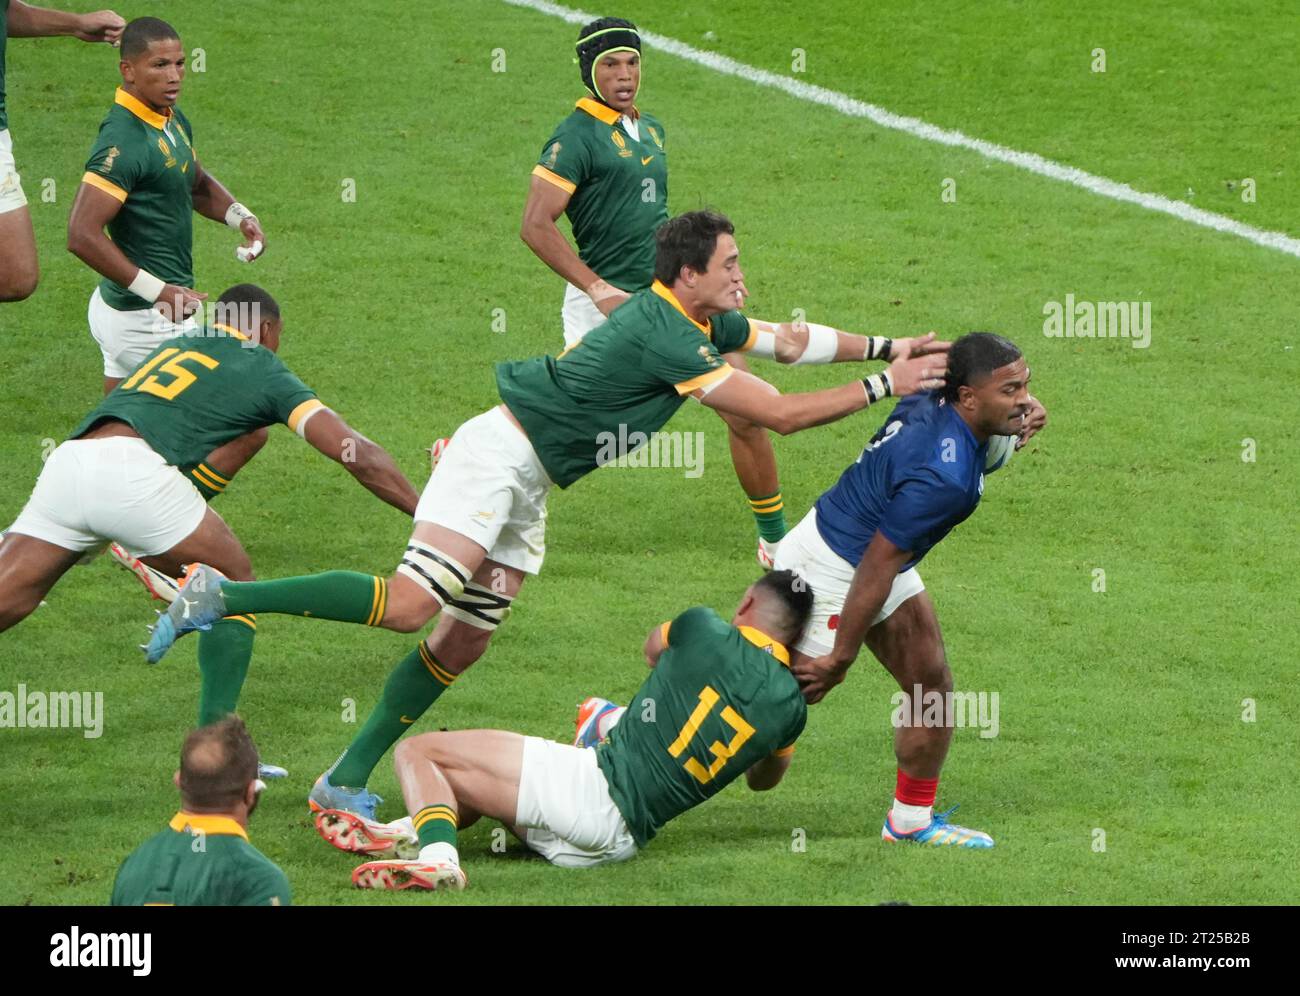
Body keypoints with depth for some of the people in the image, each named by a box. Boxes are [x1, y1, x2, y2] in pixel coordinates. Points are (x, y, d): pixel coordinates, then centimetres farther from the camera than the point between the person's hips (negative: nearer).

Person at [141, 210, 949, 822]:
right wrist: (885, 387, -14)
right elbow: (783, 413, -22)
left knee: (461, 646, 6)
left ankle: (345, 784, 9)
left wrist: (885, 348, 14)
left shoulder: (704, 323, 8)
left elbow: (788, 341, 24)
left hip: (526, 488, 10)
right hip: (499, 453, -10)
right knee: (410, 604, -24)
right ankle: (223, 595, -19)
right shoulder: (668, 337, -21)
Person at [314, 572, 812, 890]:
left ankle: (438, 853, -26)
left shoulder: (705, 631, -5)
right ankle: (410, 834, 18)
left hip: (592, 781, -6)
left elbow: (653, 648, 22)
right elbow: (764, 779, 24)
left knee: (416, 752, -2)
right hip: (623, 839, 6)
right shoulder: (790, 705, 2)